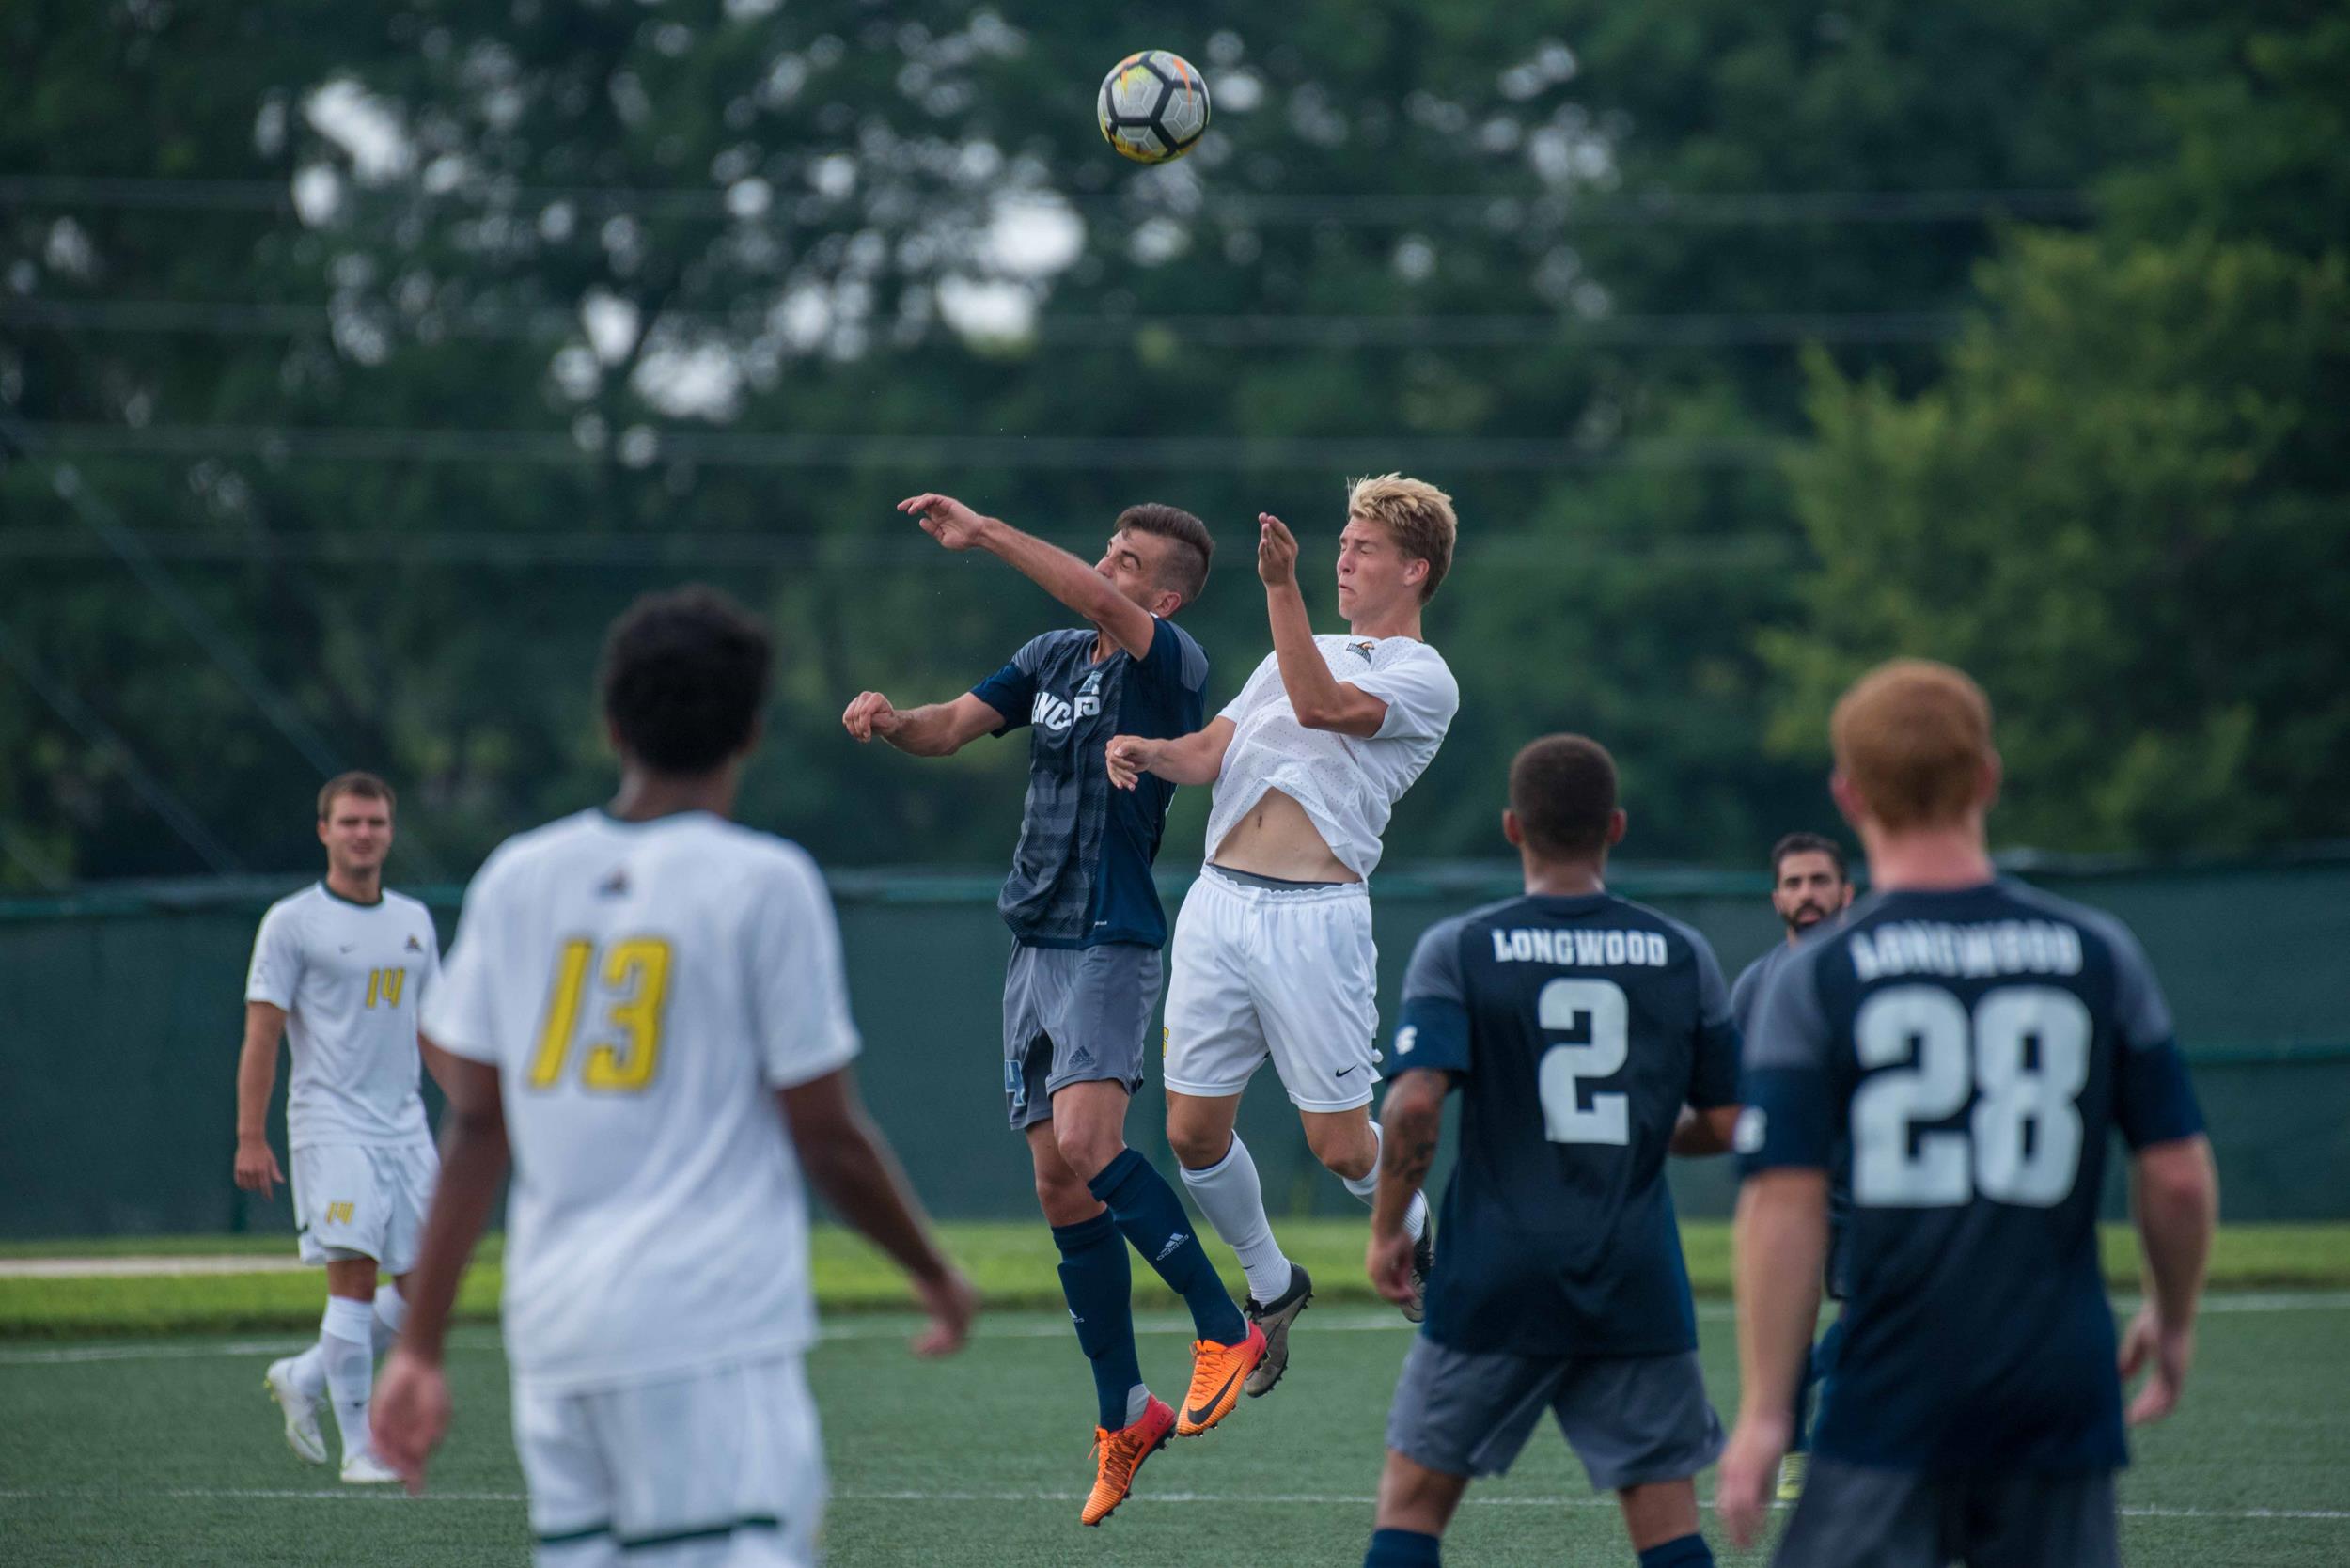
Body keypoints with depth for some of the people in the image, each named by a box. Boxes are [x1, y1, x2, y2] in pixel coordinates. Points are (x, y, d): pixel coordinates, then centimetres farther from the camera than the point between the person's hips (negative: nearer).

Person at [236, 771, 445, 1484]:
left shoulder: (414, 920, 15)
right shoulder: (292, 922, -2)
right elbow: (261, 1035, -5)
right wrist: (250, 1138, -11)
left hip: (405, 1126, 6)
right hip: (332, 1125, -6)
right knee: (354, 1277, -14)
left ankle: (304, 1378, 22)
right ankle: (359, 1447, -9)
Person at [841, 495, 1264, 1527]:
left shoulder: (1173, 666, -10)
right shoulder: (1052, 658, 14)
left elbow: (1103, 607, -29)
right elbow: (949, 729, 12)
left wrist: (984, 534, -28)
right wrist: (890, 722, -10)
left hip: (1111, 941, -8)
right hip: (1035, 943, 8)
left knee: (1085, 1143, -26)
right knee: (1060, 1189, 6)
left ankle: (1224, 1329, -15)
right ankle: (1123, 1415, 13)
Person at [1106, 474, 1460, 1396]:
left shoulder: (1424, 679, 1)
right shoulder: (1300, 655, 23)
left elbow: (1321, 706, -16)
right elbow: (1211, 752, 14)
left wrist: (1281, 588, -22)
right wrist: (1149, 752, -8)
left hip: (1316, 915, -6)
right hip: (1218, 903, 6)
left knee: (1339, 1145, -5)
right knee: (1193, 1132, 2)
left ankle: (1412, 1233, 29)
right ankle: (1271, 1287, 24)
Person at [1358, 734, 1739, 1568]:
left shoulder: (1457, 950, -3)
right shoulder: (1682, 955, 3)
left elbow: (1416, 1103, -14)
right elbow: (1728, 1123, 5)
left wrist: (1387, 1230, -1)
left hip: (1493, 1281, -1)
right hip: (1640, 1292, 1)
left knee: (1412, 1500, 11)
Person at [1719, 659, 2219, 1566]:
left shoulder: (1813, 982, -3)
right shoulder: (2099, 957, 4)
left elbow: (1784, 1204, -9)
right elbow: (2179, 1176, 4)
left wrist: (1762, 1413, -5)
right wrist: (2172, 1320, 22)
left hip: (1888, 1402, -2)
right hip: (2061, 1399, 2)